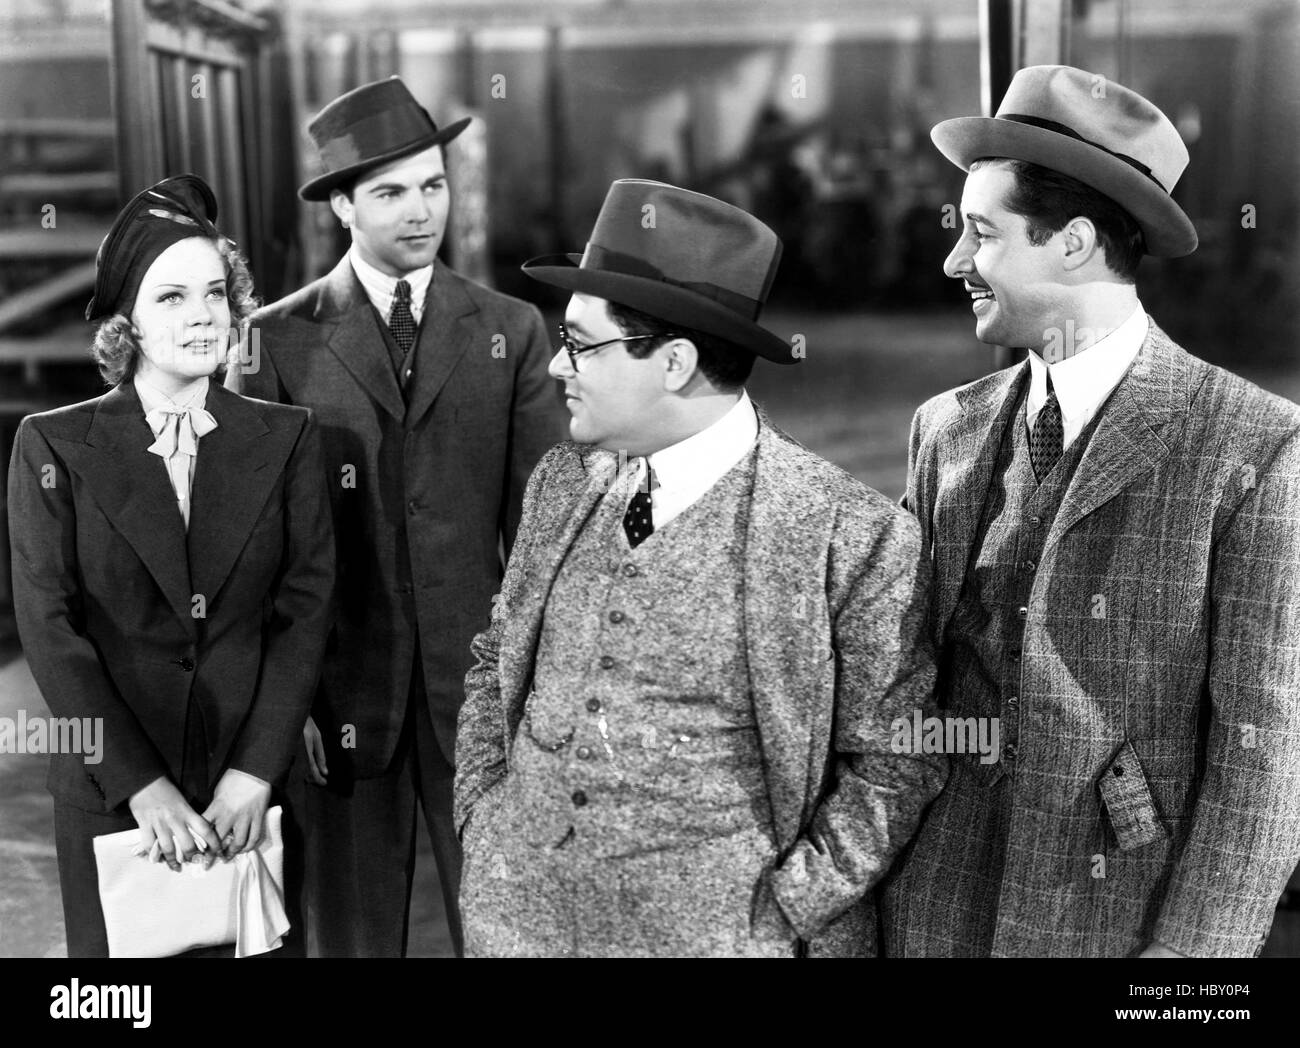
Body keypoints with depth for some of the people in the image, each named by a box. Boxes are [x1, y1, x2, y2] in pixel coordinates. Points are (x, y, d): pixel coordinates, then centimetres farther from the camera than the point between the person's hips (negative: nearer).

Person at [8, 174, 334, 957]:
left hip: (250, 791, 1)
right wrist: (143, 786, -13)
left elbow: (305, 611, -2)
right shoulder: (55, 446, -2)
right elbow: (49, 626, -7)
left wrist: (255, 774, -11)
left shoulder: (286, 439, 2)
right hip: (110, 795, -1)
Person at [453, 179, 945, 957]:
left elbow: (896, 764, -8)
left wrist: (780, 910, -11)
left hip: (718, 929, -4)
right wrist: (481, 815, 3)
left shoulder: (851, 535, -14)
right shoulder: (561, 482, 1)